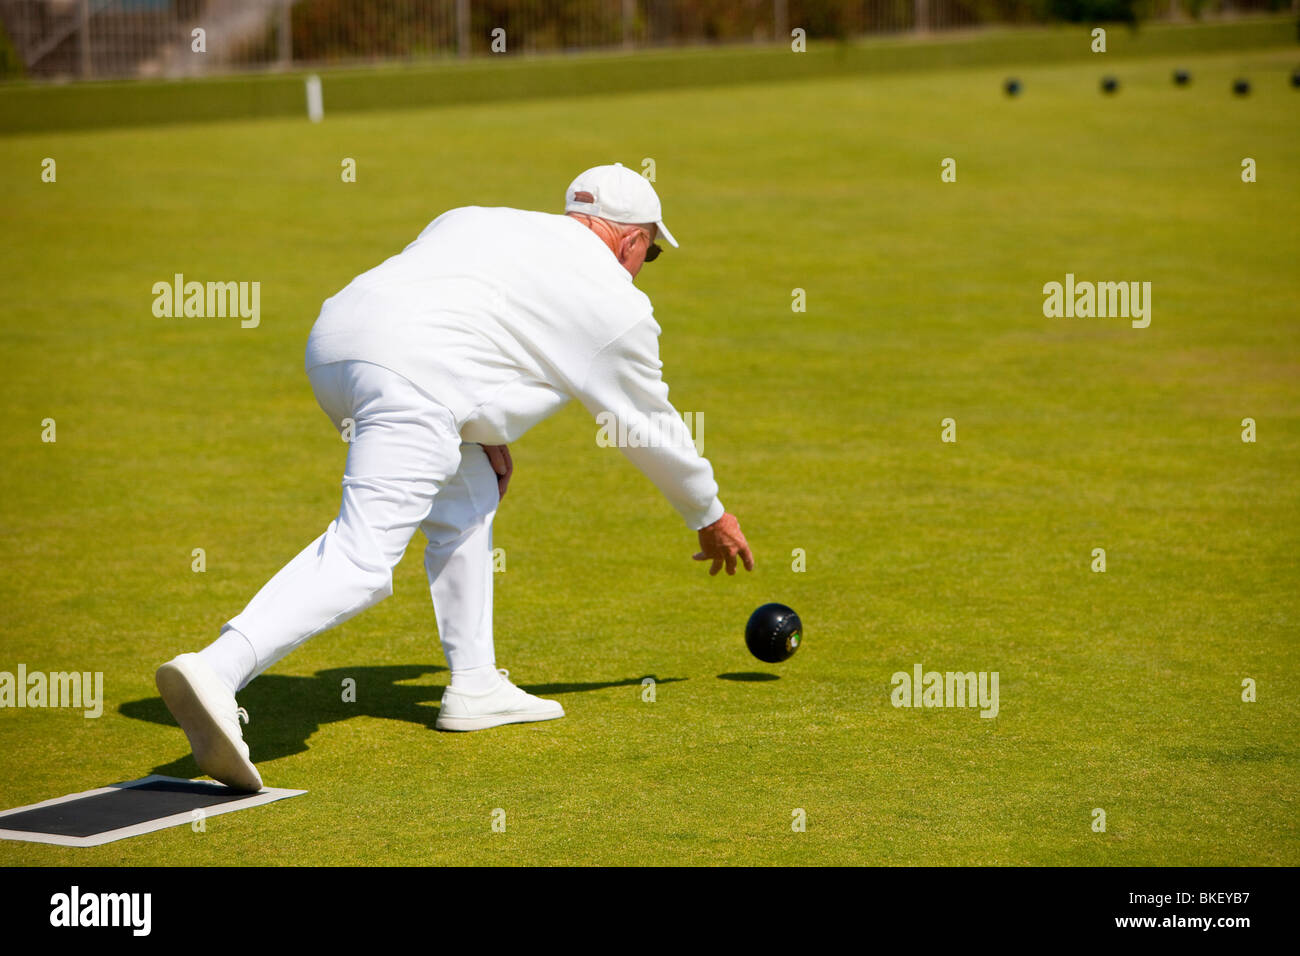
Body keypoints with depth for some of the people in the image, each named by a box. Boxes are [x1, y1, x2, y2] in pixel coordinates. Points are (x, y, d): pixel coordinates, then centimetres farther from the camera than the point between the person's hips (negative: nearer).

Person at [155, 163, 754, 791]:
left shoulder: (474, 219, 32)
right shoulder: (615, 301, 17)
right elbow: (652, 427, 26)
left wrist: (481, 435, 30)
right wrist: (711, 517, 41)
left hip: (331, 338, 8)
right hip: (410, 375, -8)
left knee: (467, 489, 26)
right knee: (363, 557, -16)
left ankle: (474, 686, 24)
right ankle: (217, 671, -37)